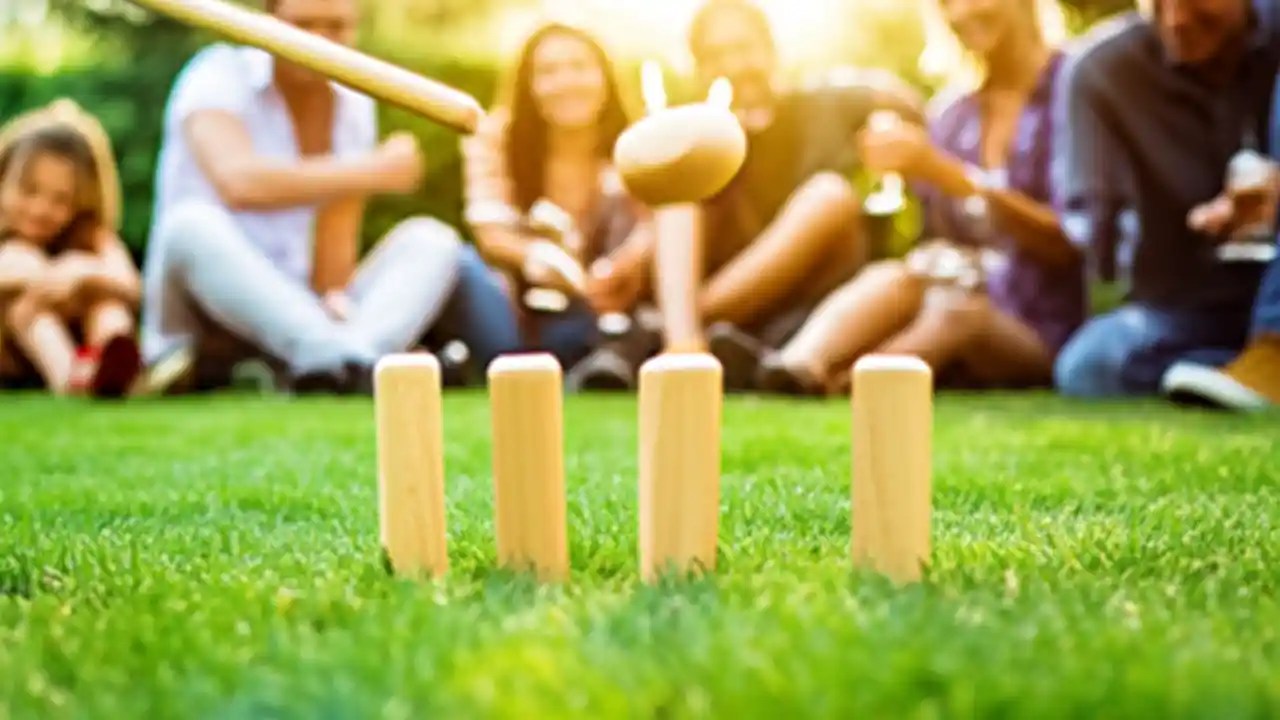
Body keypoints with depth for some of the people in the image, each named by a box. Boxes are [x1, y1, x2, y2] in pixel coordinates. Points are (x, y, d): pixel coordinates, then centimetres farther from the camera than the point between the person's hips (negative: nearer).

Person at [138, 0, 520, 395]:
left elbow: (338, 237, 3)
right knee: (192, 223, -34)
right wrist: (374, 171, -26)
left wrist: (332, 299, -19)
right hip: (205, 332, -5)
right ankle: (341, 360, -50)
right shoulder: (220, 74, -10)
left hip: (294, 325, 5)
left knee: (431, 239, -12)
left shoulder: (354, 105, 7)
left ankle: (356, 356, -43)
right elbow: (237, 182, -31)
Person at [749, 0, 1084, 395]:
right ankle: (795, 365, -57)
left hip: (1041, 339, -3)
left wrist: (949, 175, -20)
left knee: (959, 314, -37)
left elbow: (1067, 243, -11)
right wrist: (918, 172, -8)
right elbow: (944, 242, 13)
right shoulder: (949, 112, 14)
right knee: (891, 280, -30)